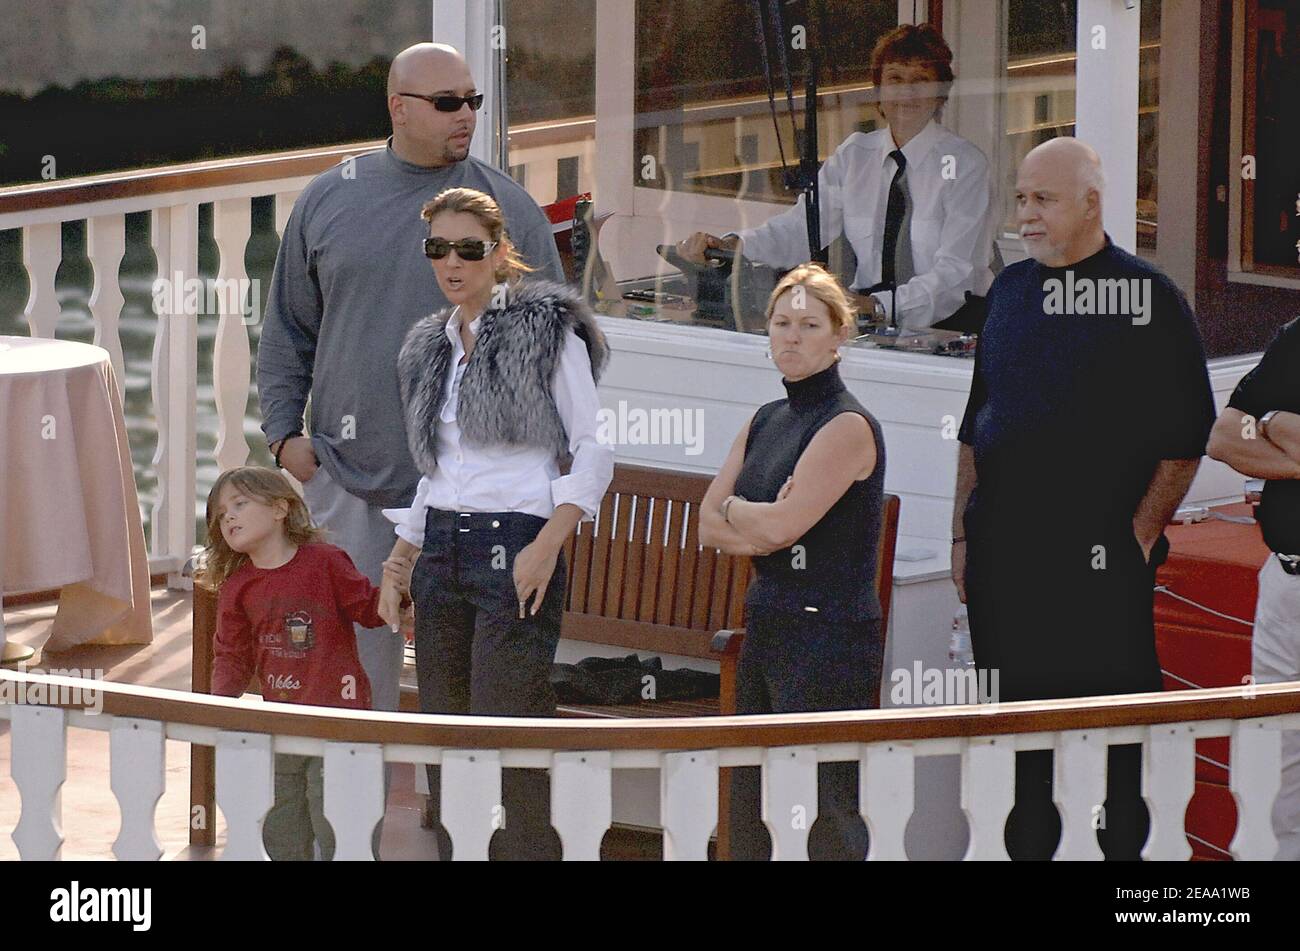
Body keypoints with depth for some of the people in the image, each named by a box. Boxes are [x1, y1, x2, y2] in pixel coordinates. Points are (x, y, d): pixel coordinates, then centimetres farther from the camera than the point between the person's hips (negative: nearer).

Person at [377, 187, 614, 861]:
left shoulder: (547, 331, -2)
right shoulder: (431, 349, 17)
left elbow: (594, 450, -5)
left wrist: (548, 546, -16)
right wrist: (399, 560, 14)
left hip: (515, 551, -7)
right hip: (441, 553, 7)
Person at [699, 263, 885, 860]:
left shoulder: (848, 427, -10)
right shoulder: (766, 422, 15)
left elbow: (780, 524, -18)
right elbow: (709, 526, 10)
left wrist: (734, 508, 2)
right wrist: (764, 531, -8)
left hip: (830, 637, -9)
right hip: (767, 627, 9)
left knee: (826, 830, -9)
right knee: (750, 823, 9)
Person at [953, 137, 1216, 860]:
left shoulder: (1151, 297, -3)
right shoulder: (1009, 291, 13)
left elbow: (1188, 433, -3)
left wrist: (1141, 535, -9)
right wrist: (963, 535, 12)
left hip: (1104, 555, -5)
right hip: (1002, 550, 5)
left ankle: (1127, 848, 4)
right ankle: (1028, 848, 16)